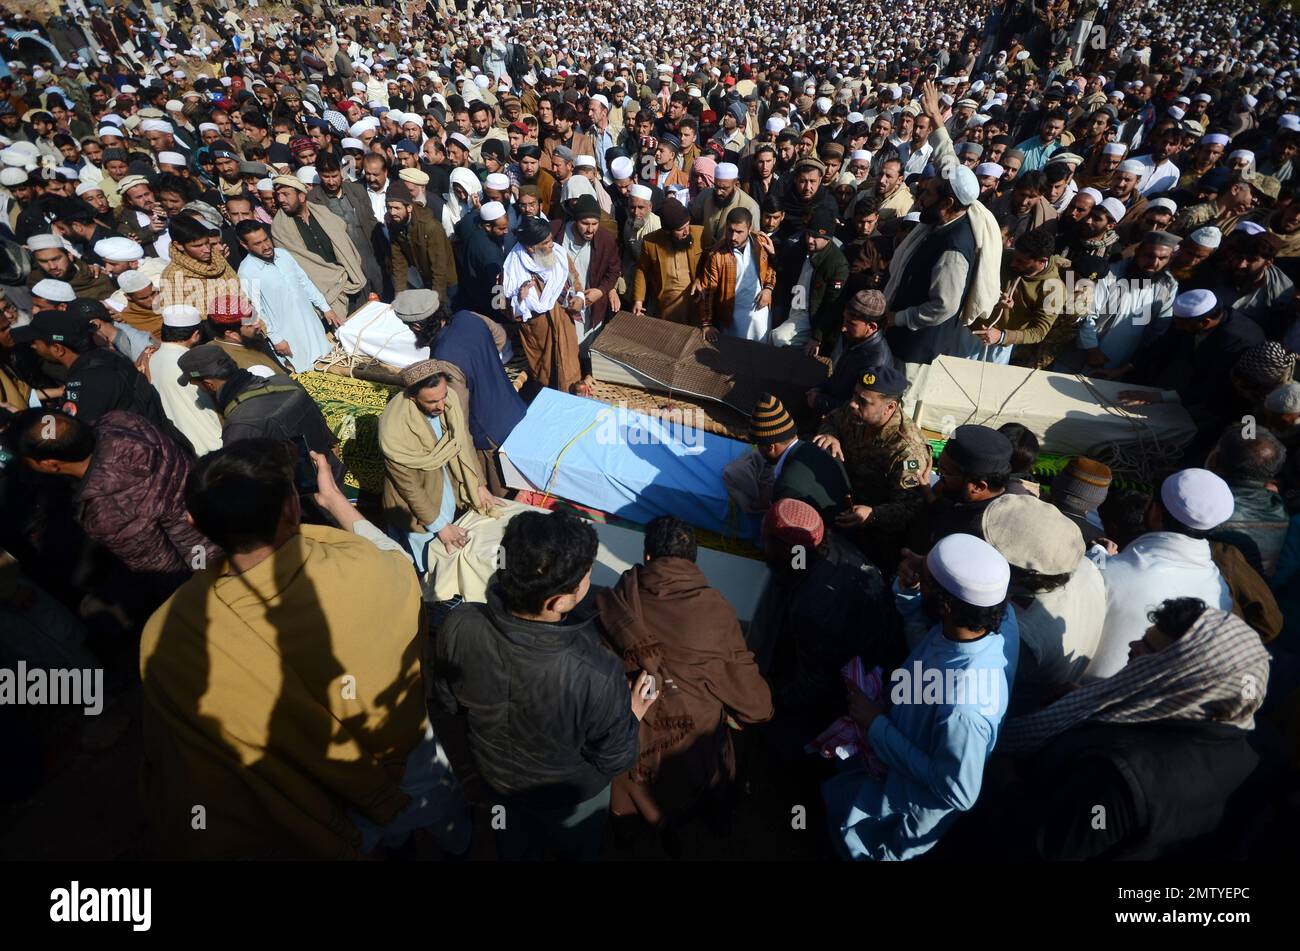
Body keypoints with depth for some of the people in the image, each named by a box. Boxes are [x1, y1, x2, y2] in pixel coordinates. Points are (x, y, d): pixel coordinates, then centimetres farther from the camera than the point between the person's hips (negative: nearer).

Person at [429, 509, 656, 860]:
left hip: (496, 781, 2)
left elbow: (443, 706, -12)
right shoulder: (597, 676, -44)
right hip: (571, 798, -2)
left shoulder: (459, 627, -34)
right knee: (579, 848, 34)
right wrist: (634, 715, -4)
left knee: (513, 848, 36)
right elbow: (615, 760, -23)